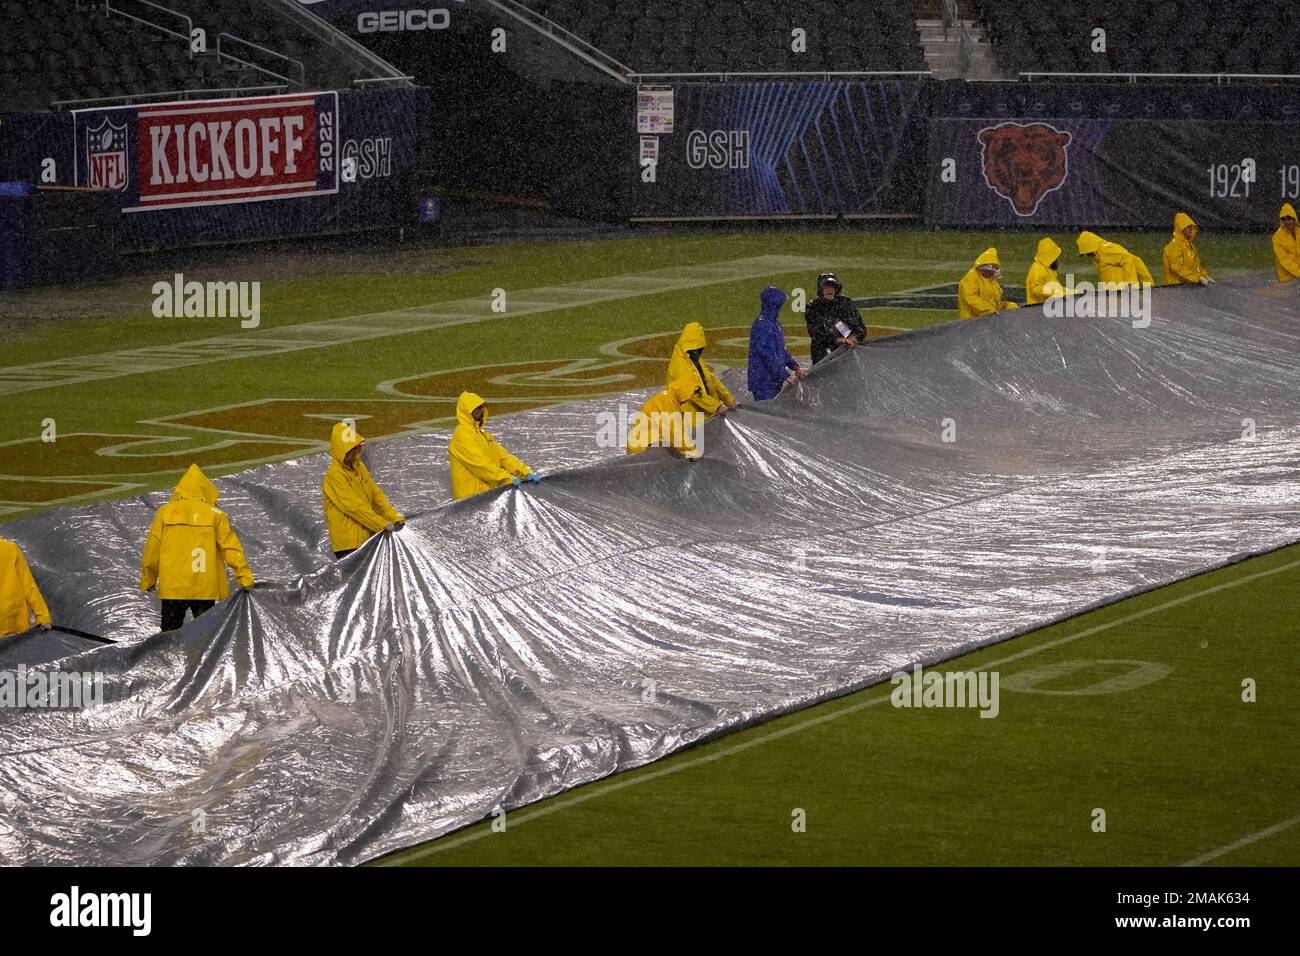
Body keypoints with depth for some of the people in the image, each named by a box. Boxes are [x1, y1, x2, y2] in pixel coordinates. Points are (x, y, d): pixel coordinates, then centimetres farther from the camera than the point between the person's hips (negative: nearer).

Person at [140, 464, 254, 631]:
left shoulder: (165, 513, 4)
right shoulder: (214, 514, 2)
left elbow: (152, 550, 8)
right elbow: (230, 547, 0)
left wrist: (147, 581, 18)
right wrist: (245, 578, 3)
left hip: (172, 587, 0)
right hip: (205, 589, 0)